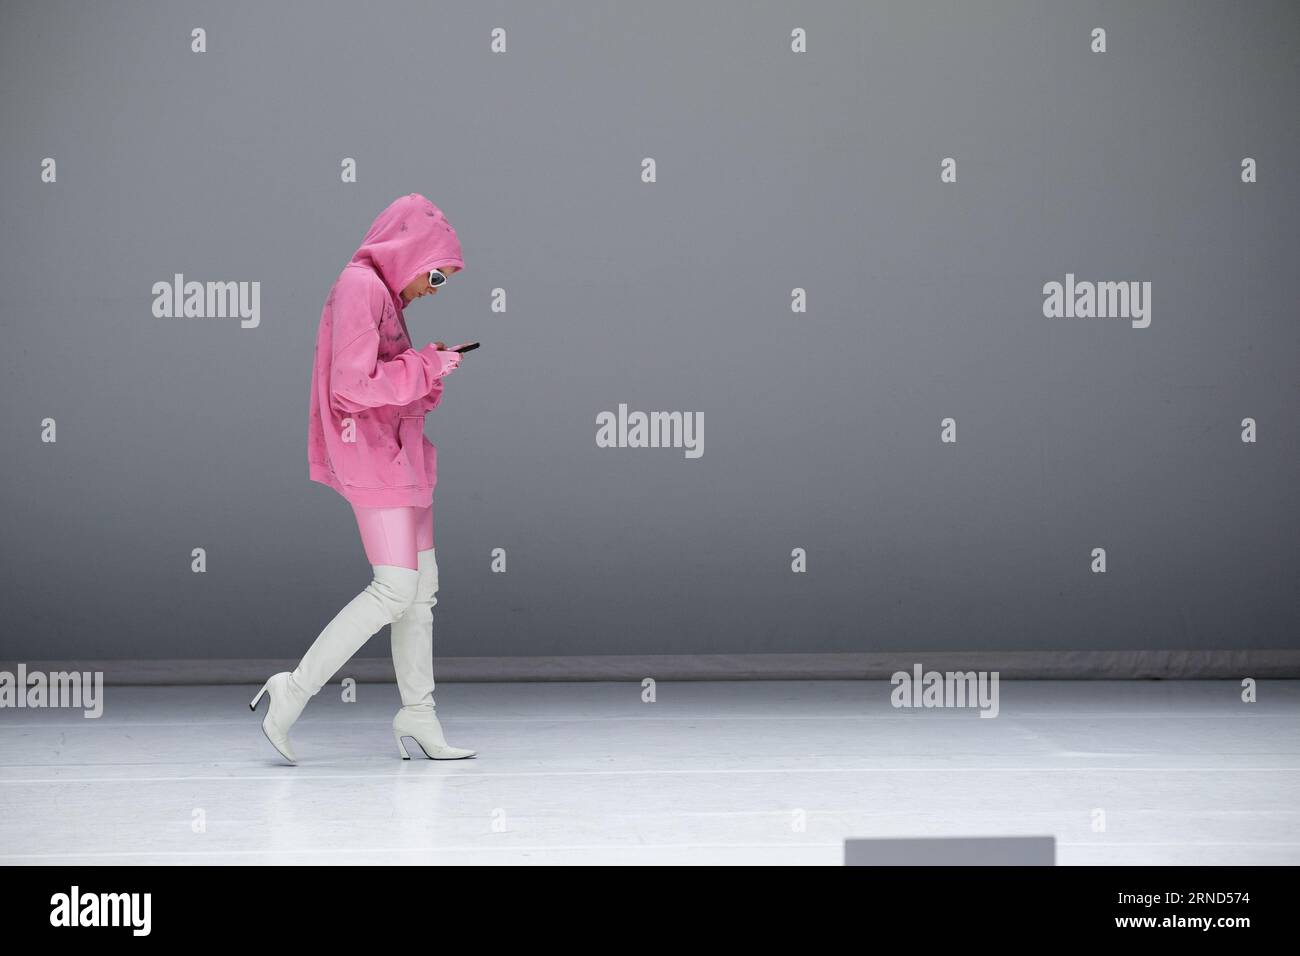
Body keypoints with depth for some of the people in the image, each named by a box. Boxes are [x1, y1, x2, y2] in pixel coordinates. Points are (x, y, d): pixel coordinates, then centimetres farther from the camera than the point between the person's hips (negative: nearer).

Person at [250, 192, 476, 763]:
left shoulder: (382, 291, 16)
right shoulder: (360, 287, -15)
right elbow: (353, 385, -23)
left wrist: (430, 365, 5)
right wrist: (428, 368, -15)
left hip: (399, 454, 10)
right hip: (371, 454, -10)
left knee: (423, 587, 10)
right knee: (396, 589, -13)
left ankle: (417, 715, 15)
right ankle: (294, 690, -7)